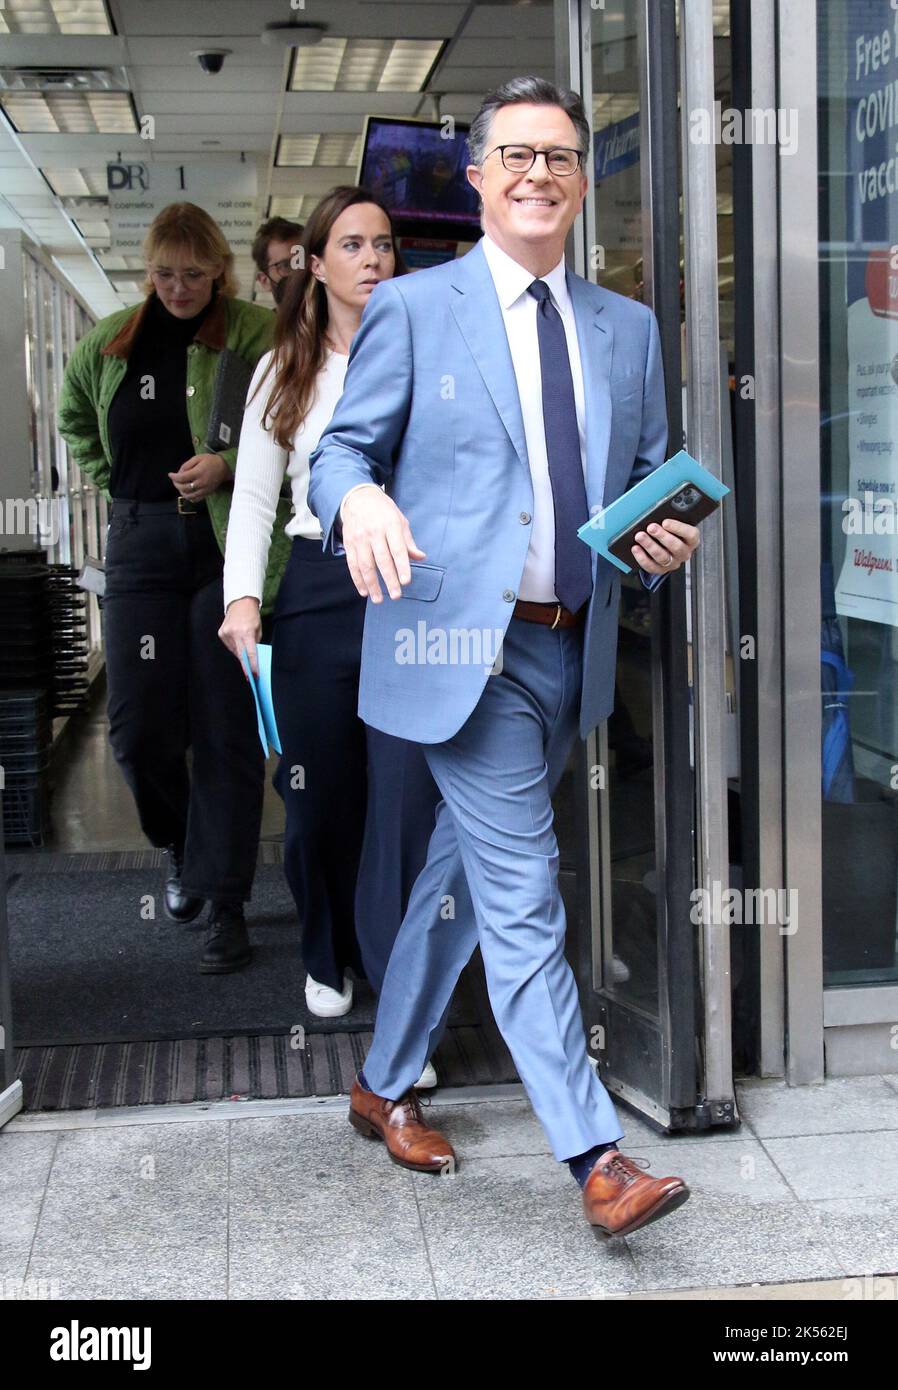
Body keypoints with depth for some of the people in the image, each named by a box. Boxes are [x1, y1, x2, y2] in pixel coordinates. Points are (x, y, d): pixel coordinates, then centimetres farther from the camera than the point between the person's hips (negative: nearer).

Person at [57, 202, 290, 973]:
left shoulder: (257, 334, -7)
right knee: (139, 726, 3)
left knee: (226, 730, 0)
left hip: (231, 543, -4)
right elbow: (76, 418, 25)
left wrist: (230, 467, -22)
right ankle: (182, 847, 33)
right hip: (143, 541, 4)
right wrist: (116, 480, 13)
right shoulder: (111, 342, 8)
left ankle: (225, 902, 12)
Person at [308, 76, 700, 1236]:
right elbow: (343, 447, 0)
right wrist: (359, 500, -23)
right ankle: (597, 1159, -4)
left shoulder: (627, 328, 14)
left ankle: (384, 1087, 33)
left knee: (462, 876, 16)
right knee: (523, 900, -9)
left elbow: (650, 474, 17)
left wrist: (667, 537, -5)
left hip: (572, 651, 5)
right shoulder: (412, 309, 1)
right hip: (464, 641, -5)